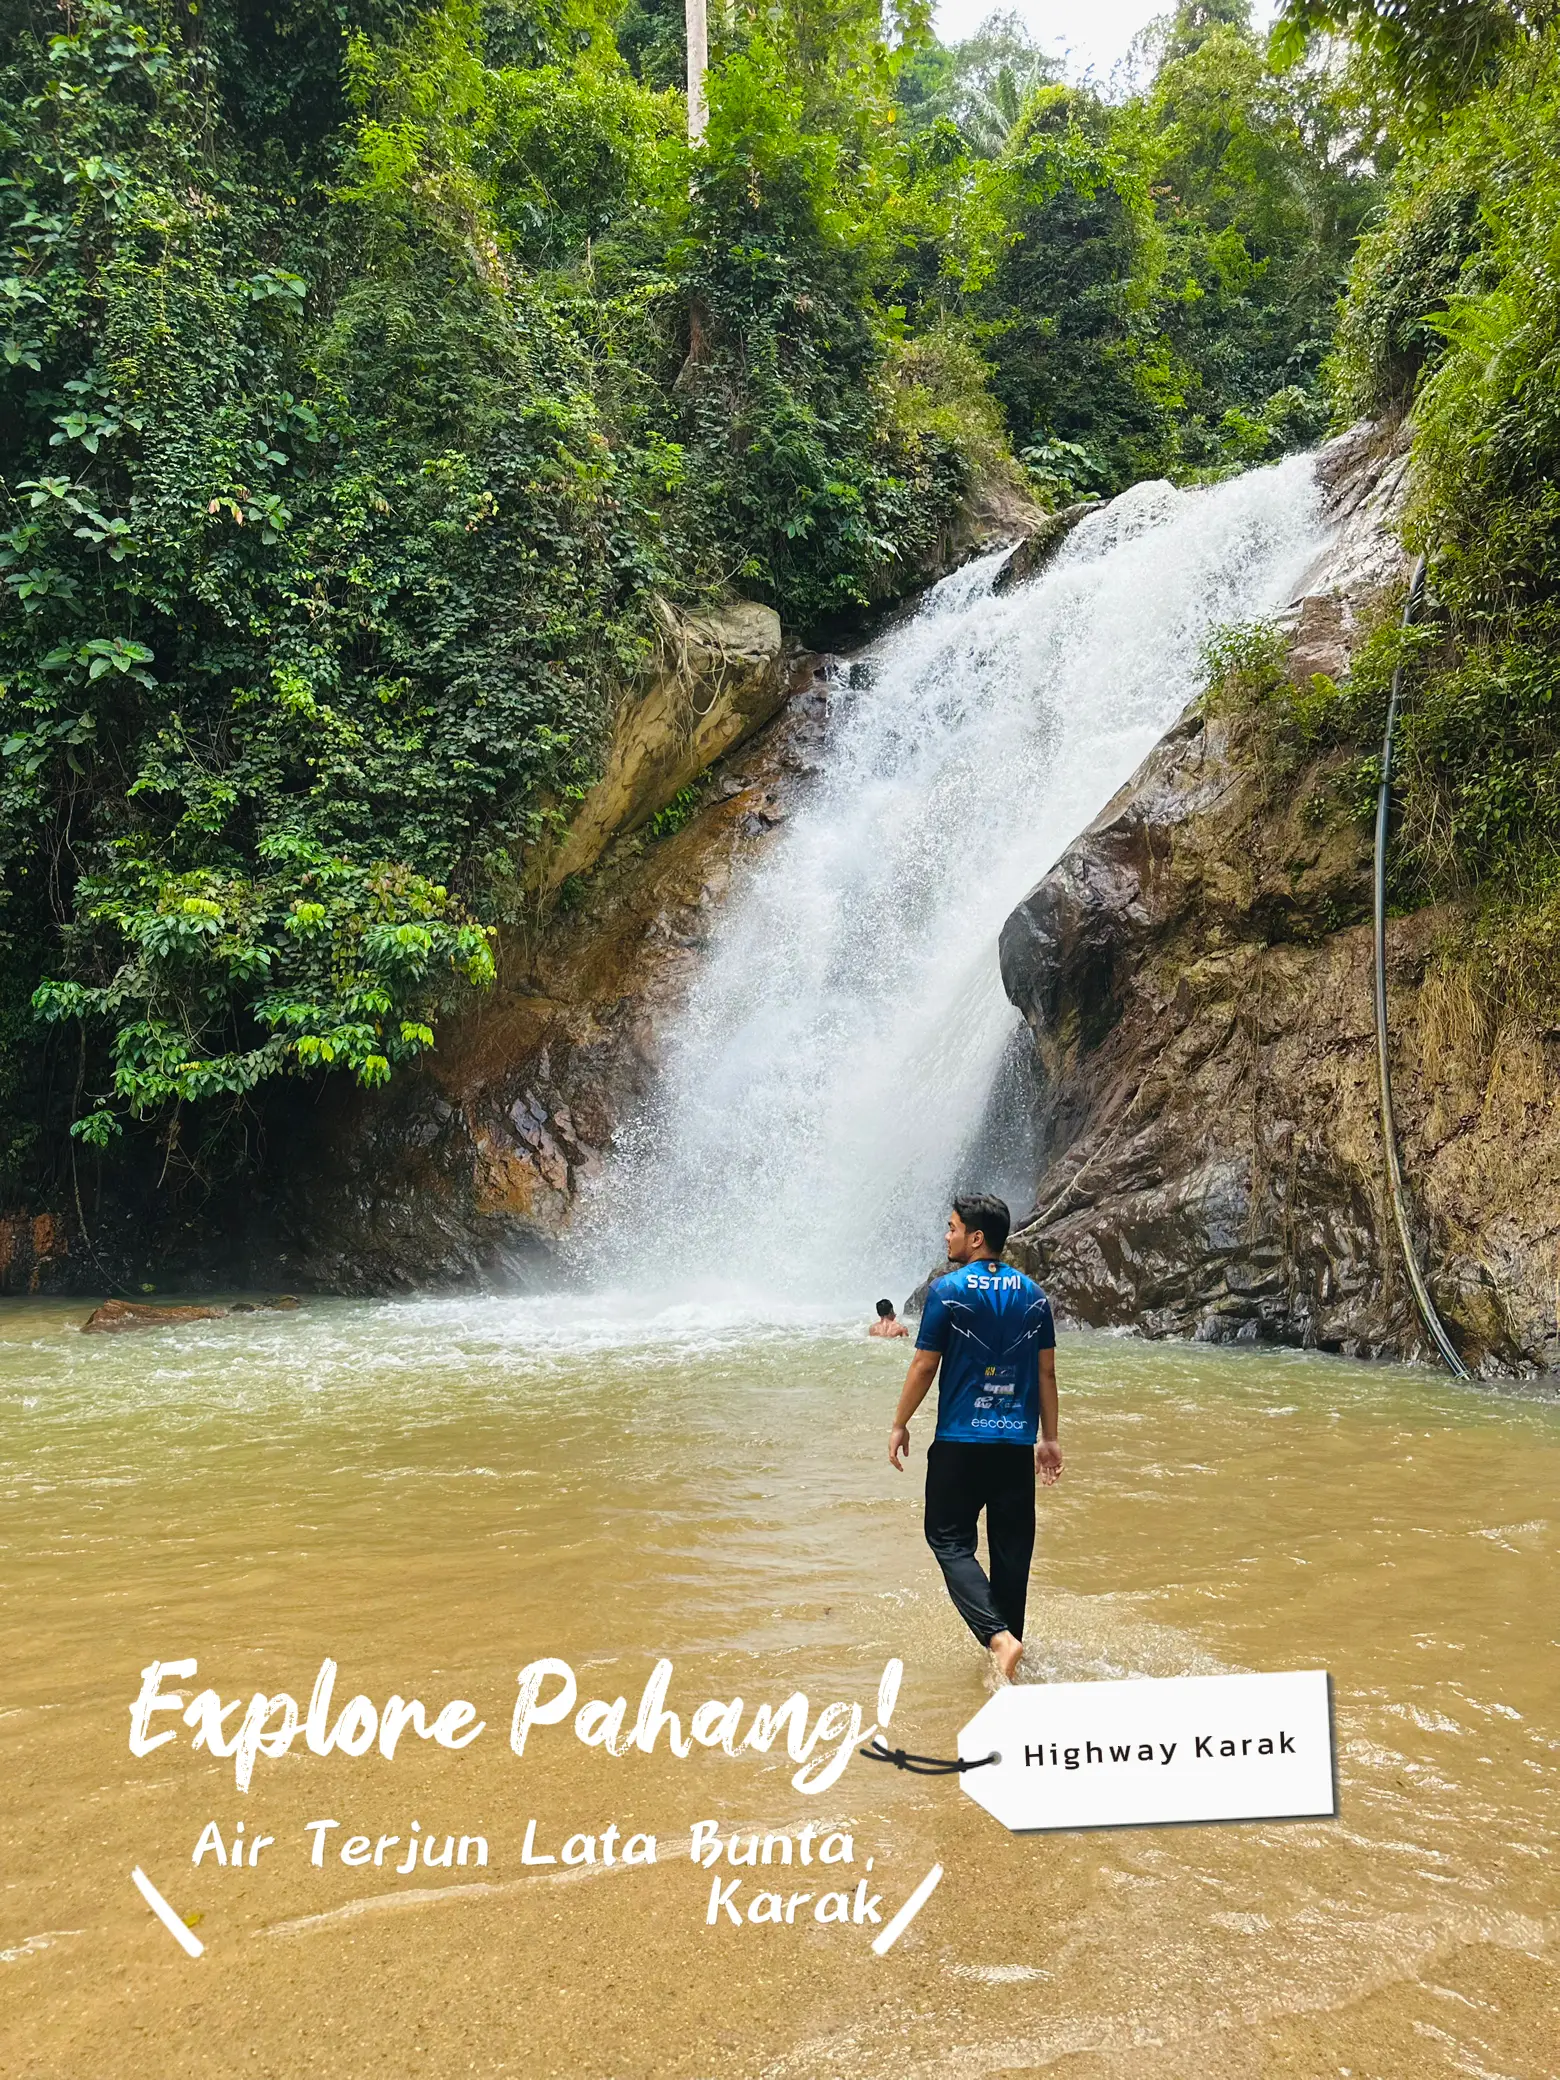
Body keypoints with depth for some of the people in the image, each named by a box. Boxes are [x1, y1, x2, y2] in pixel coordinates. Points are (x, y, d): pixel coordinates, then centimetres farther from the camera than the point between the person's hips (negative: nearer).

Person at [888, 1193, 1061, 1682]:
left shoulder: (949, 1290, -8)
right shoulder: (1032, 1294, 6)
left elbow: (924, 1365, -6)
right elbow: (1046, 1371, 8)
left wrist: (900, 1425, 5)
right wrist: (1049, 1438, 14)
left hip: (961, 1440, -5)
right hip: (1018, 1442, 5)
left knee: (950, 1541, 3)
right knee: (1012, 1548, 13)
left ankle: (998, 1636, -14)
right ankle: (1009, 1636, 21)